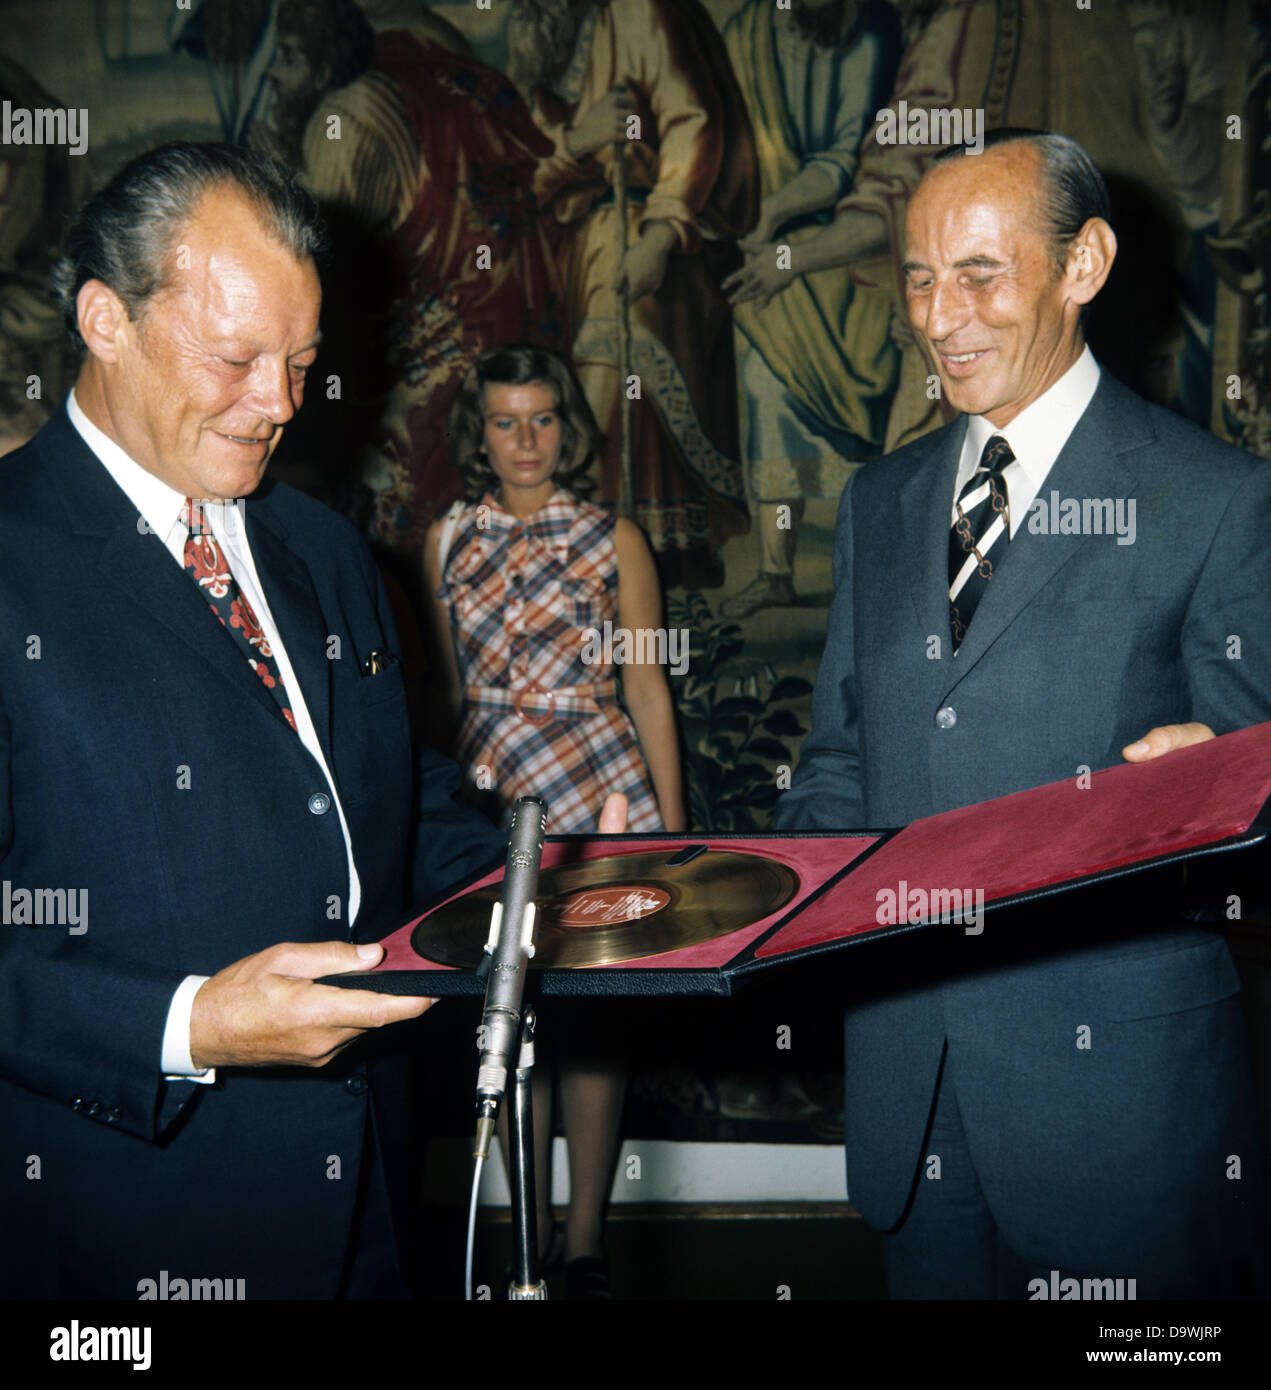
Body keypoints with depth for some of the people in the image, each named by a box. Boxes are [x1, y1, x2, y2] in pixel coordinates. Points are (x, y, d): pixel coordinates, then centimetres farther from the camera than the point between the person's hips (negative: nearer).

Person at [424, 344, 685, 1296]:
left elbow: (646, 688, 4)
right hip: (491, 799, 2)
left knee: (591, 1014, 1)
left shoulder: (613, 540, 3)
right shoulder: (450, 540, 10)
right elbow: (450, 688, 15)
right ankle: (527, 1232, 17)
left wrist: (673, 827, 1)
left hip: (600, 790, -2)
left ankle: (585, 1237, 13)